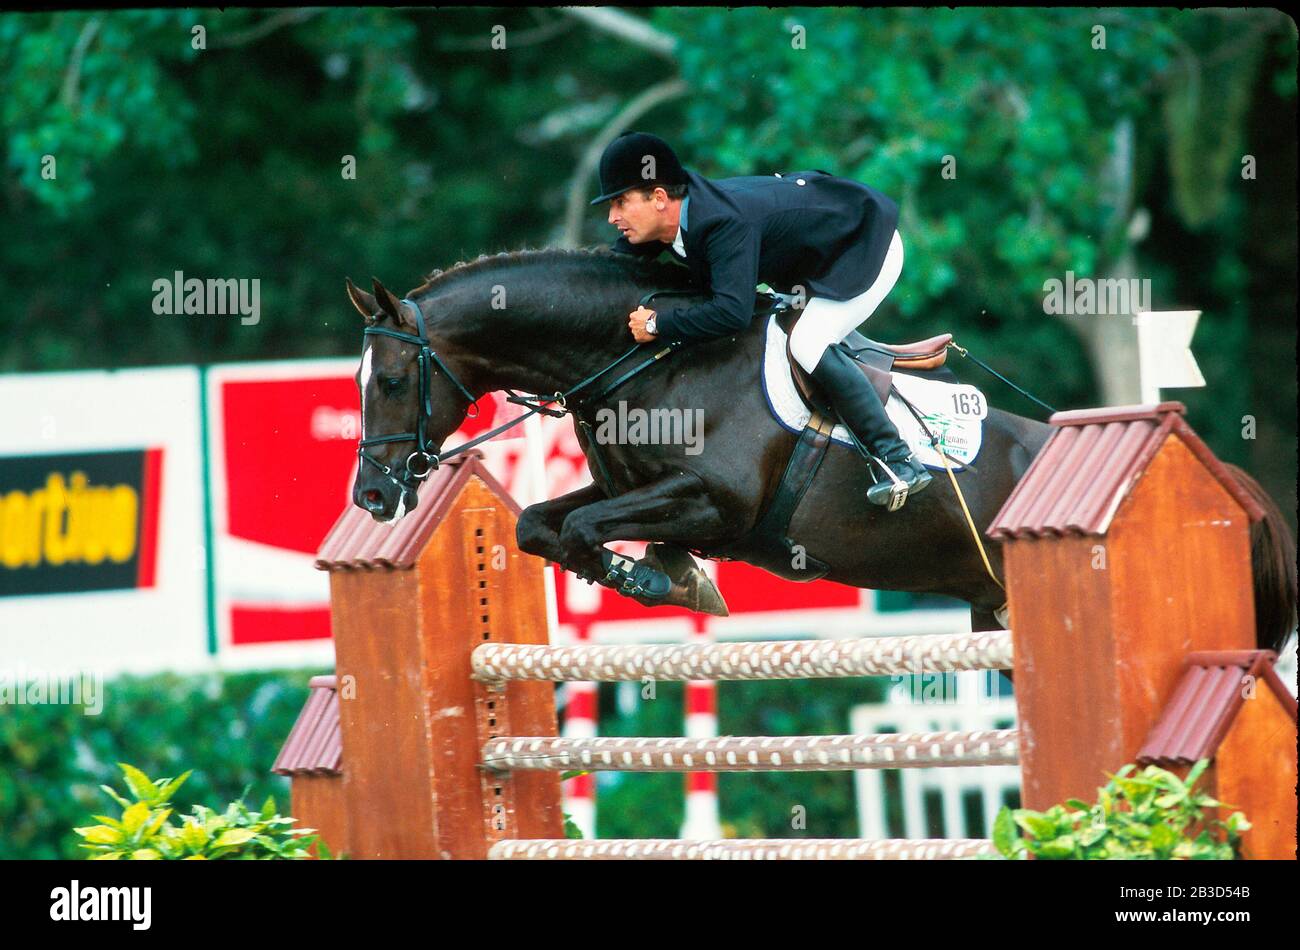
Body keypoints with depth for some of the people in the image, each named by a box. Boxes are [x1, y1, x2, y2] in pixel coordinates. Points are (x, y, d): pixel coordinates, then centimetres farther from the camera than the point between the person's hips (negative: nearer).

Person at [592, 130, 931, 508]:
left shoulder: (725, 222, -38)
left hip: (869, 245, -10)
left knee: (809, 345, -23)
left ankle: (901, 460, -20)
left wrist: (657, 324, -38)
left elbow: (732, 312, -48)